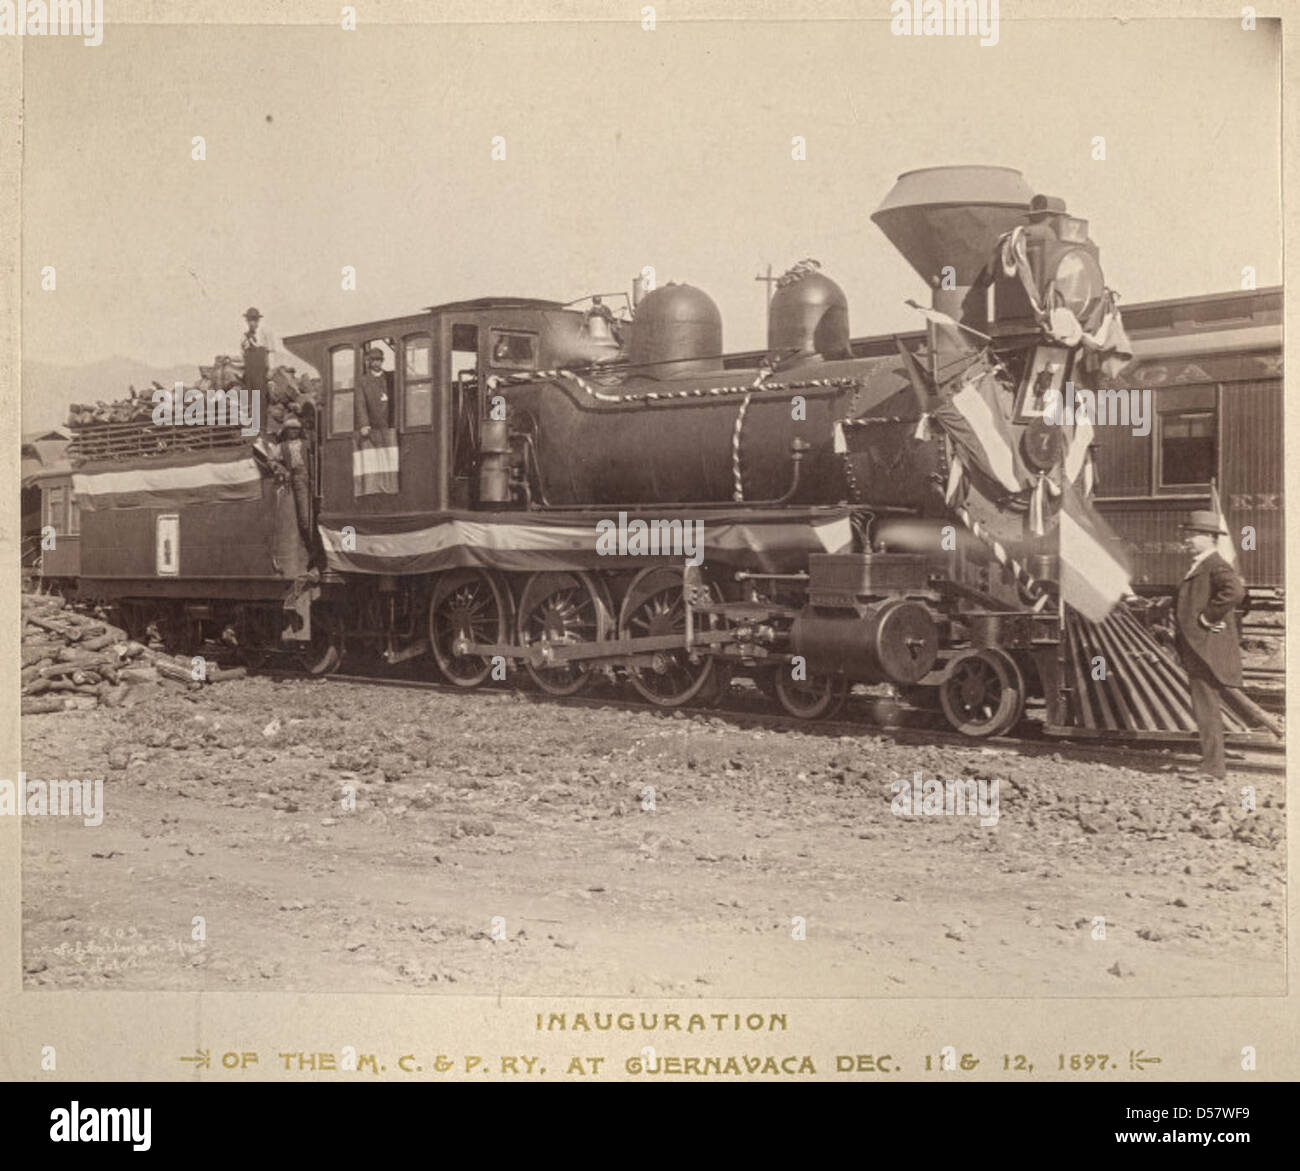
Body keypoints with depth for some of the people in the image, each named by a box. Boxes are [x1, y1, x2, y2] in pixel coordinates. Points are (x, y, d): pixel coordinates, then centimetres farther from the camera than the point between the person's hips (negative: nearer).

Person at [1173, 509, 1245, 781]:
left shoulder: (1216, 566, -15)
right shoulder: (1199, 567, 16)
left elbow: (1235, 591, -34)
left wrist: (1209, 617, -25)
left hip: (1207, 650, -11)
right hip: (1197, 650, 11)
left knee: (1206, 709, -7)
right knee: (1205, 709, 16)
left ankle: (1213, 767, -3)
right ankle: (1210, 762, 25)